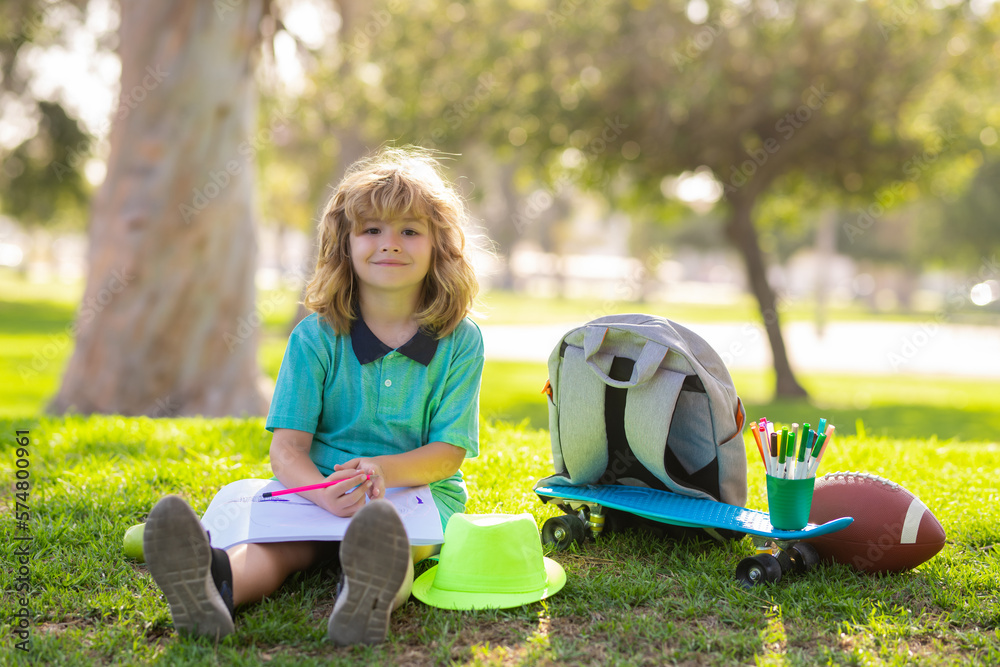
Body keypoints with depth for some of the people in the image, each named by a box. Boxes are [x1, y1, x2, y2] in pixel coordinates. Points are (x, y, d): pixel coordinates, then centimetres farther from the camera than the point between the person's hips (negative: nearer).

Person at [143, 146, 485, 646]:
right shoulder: (316, 338, -1)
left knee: (390, 538, -36)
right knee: (281, 541, -31)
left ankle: (368, 600, -71)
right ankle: (213, 586, -64)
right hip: (320, 488, 1)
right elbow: (287, 446, -8)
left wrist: (383, 469, -26)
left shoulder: (460, 342, 0)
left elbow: (448, 451, -3)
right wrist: (325, 494, -32)